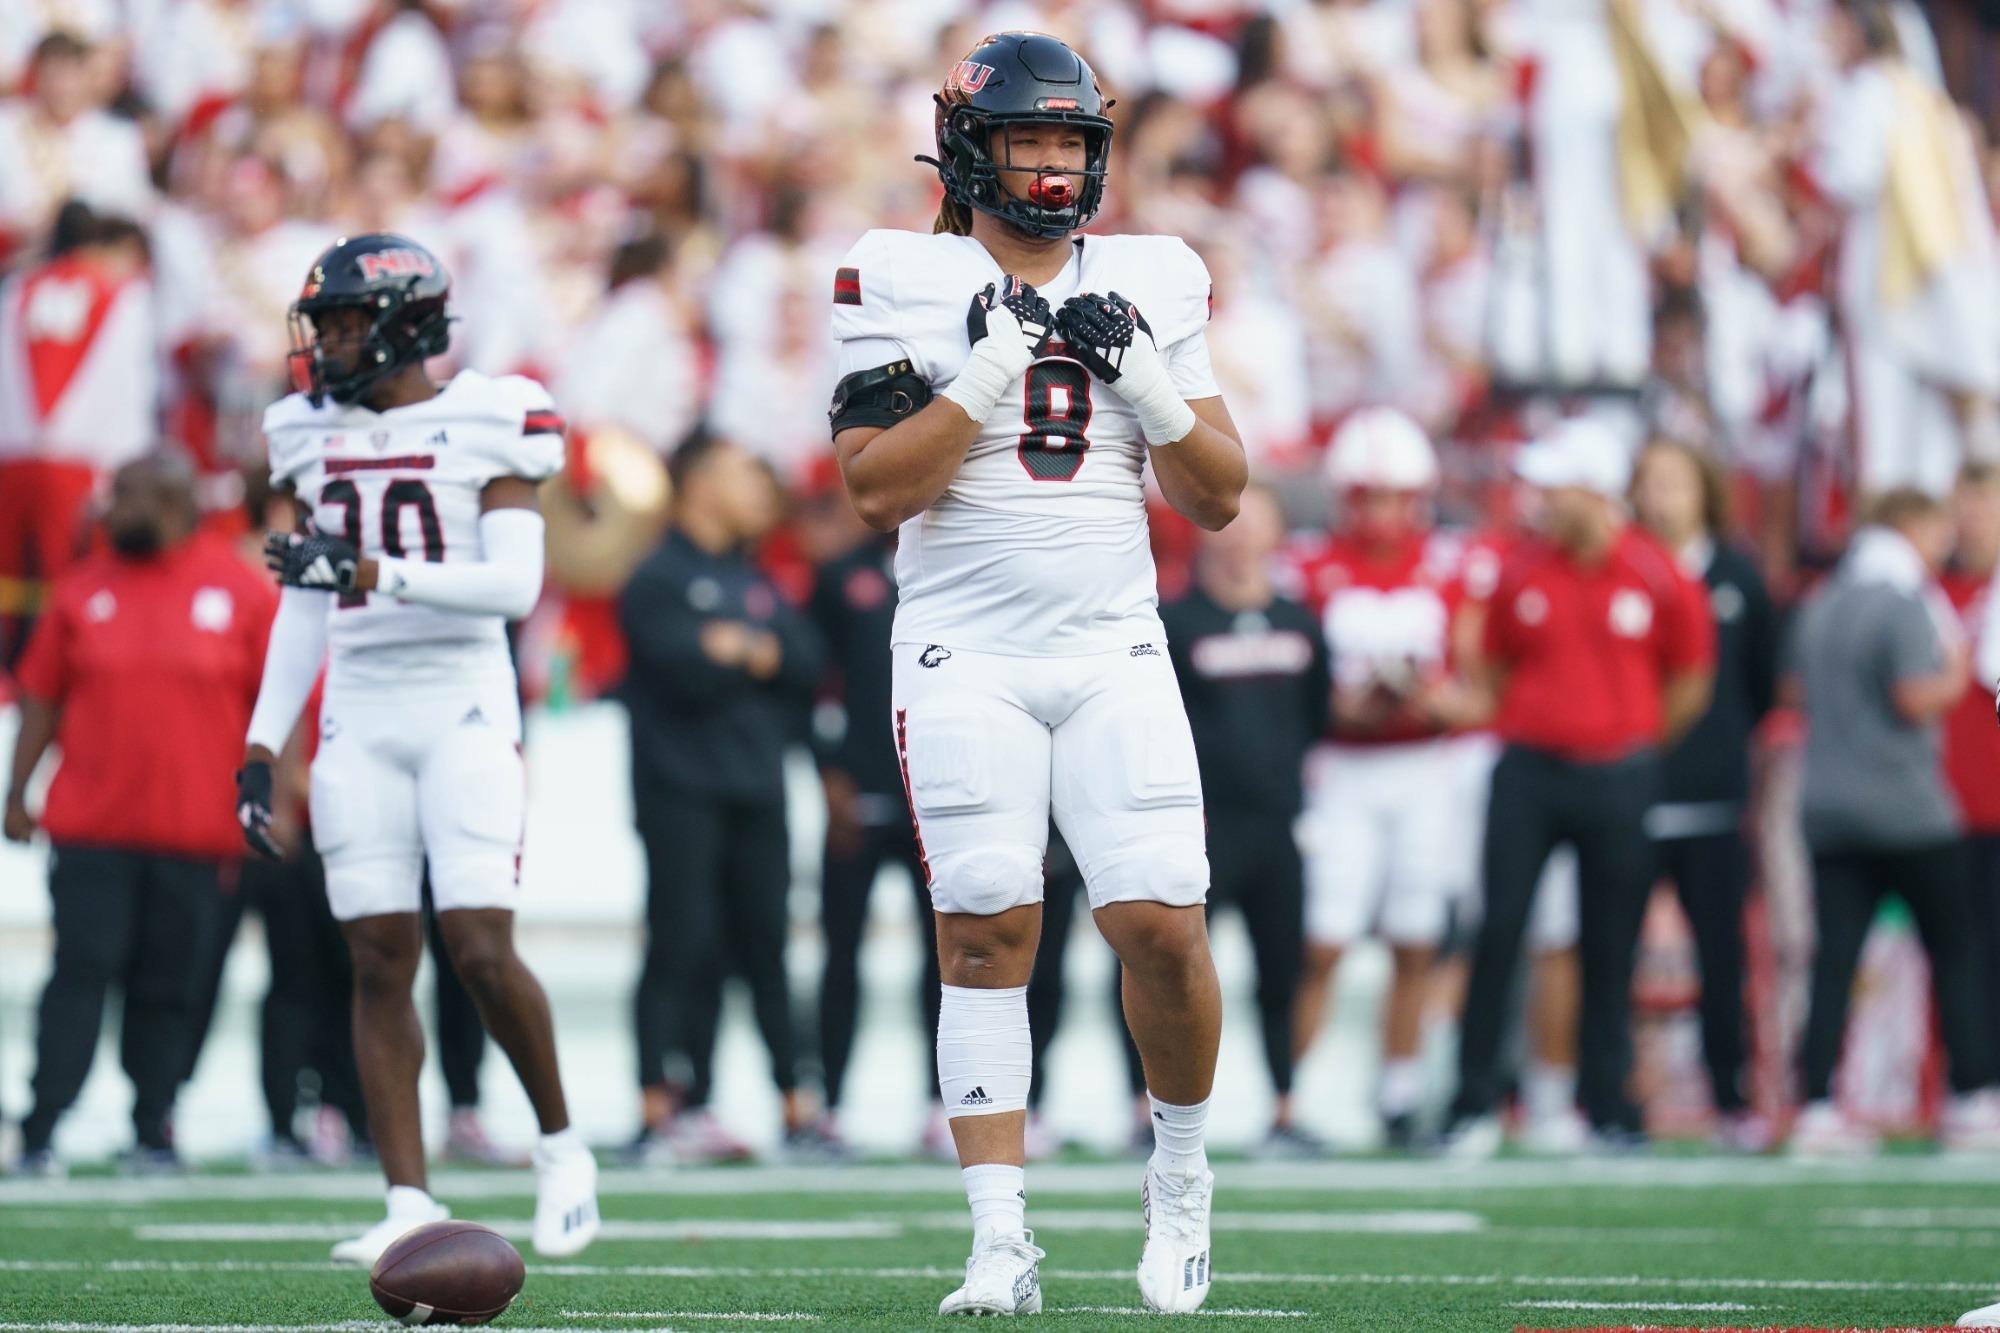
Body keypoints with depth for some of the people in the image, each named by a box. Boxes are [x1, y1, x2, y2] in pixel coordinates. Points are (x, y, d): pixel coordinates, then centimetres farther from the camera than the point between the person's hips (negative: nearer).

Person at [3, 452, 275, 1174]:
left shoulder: (242, 591, 2)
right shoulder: (83, 588, 8)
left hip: (195, 832, -1)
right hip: (90, 823, 1)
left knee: (167, 987, 5)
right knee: (80, 971, -8)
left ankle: (153, 1130, 14)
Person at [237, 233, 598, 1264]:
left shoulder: (484, 426, -6)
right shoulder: (316, 437, 10)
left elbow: (515, 585, -15)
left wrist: (371, 573, -24)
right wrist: (262, 745, 12)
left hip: (464, 706, -5)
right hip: (358, 717, 5)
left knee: (482, 951, -13)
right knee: (379, 961, 0)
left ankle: (560, 1146, 9)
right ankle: (409, 1204, 1)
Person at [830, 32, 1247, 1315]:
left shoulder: (1152, 286, 9)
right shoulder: (904, 284, 0)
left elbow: (1217, 497, 8)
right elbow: (880, 489, -8)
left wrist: (1142, 377, -7)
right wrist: (997, 363, -14)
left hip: (1114, 650, 2)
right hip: (967, 654, -2)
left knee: (1160, 922, -8)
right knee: (986, 931, -7)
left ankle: (1183, 1163, 17)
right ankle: (1001, 1242, -4)